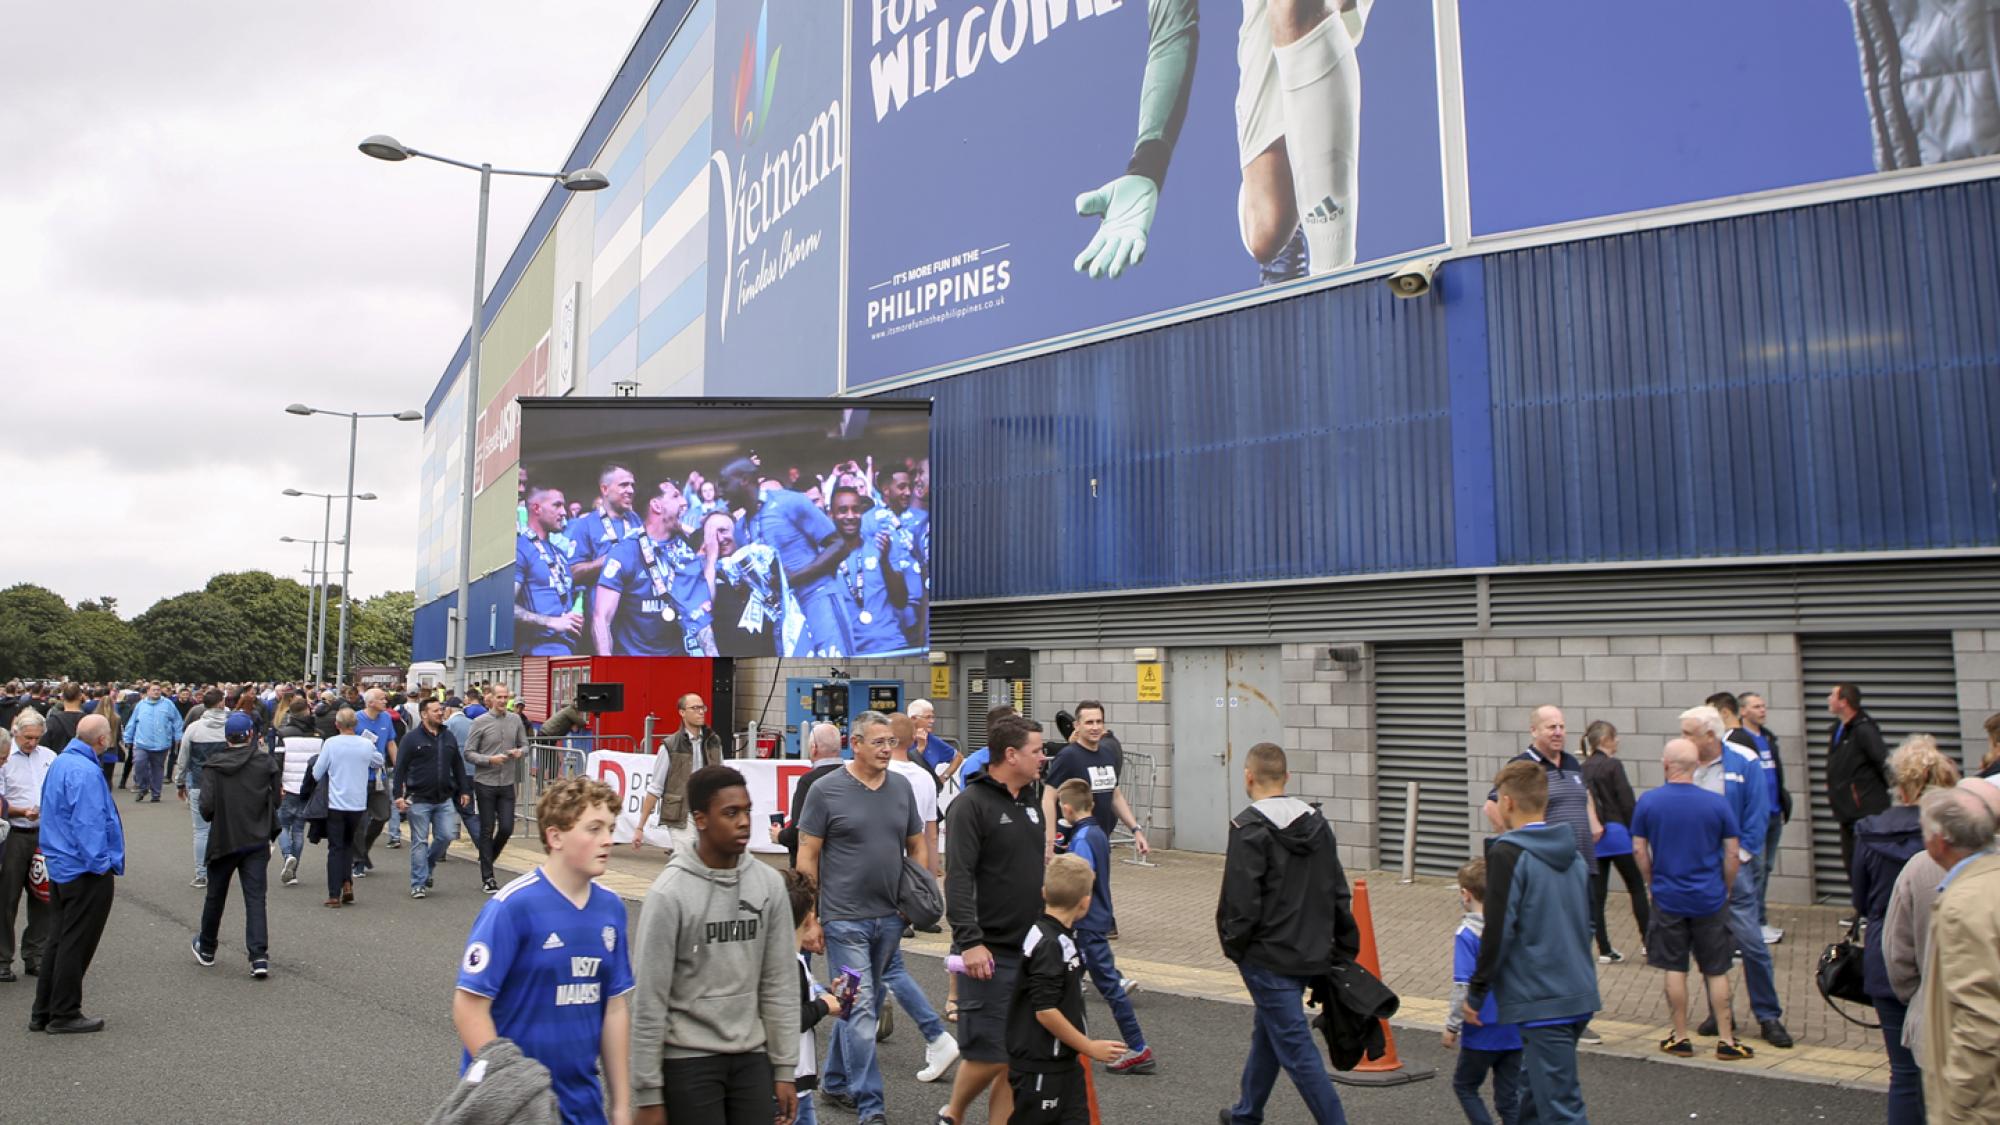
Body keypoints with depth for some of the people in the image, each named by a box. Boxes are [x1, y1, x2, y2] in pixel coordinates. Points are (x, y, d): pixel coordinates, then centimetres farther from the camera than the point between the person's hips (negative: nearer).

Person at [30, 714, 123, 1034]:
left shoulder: (60, 763, 8)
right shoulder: (86, 772, -22)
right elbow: (88, 824, -24)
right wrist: (102, 866, -16)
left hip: (59, 866, 10)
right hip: (86, 872, -9)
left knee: (58, 940, 17)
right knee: (76, 944, 1)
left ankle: (43, 1013, 24)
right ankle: (64, 1015, 10)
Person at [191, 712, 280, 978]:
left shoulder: (213, 764, -8)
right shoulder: (265, 761, -7)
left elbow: (206, 805, -14)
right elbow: (276, 798, -6)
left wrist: (211, 817, 7)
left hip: (223, 839, 1)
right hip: (256, 840, 0)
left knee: (215, 896, 19)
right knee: (255, 898, -1)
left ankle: (207, 949, 36)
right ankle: (259, 956, -12)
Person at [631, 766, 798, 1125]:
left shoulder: (769, 885, 0)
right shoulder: (669, 893, -12)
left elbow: (780, 984, 5)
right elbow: (649, 1000, -10)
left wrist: (784, 1068, 4)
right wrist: (649, 1093, -8)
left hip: (752, 1057, 4)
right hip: (689, 1060, -4)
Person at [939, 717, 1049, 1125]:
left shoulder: (1030, 801, 14)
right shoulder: (971, 804, -12)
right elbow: (958, 879, -18)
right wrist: (970, 941, -24)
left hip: (1032, 949, 7)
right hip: (990, 953, -7)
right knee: (991, 1054, -2)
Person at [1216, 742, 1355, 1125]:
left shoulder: (1249, 828, -16)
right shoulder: (1317, 822, 7)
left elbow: (1240, 899, -19)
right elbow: (1338, 892, 10)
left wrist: (1233, 945, -4)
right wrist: (1344, 948, 16)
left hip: (1269, 956, -8)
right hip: (1311, 951, 8)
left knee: (1295, 1048, -2)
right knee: (1267, 1032, 23)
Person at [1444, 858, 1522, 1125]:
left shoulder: (1467, 933, -17)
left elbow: (1464, 986, -19)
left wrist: (1452, 1027, -10)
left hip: (1483, 1033, -5)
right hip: (1515, 1031, 5)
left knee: (1464, 1085, 15)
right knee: (1510, 1096, 14)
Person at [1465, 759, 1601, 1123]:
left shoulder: (1508, 854, -13)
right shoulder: (1573, 854, 11)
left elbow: (1499, 932, -15)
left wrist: (1476, 993, -6)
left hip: (1541, 1002, -8)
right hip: (1581, 995, 8)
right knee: (1536, 1084, 22)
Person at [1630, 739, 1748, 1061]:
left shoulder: (1648, 802, -7)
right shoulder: (1716, 803, -7)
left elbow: (1639, 850, -2)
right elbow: (1732, 854, -4)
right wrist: (1725, 889, 10)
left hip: (1668, 899, 0)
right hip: (1710, 899, 0)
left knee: (1675, 970, 9)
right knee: (1717, 972, 9)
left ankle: (1681, 1038, 16)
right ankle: (1726, 1040, 14)